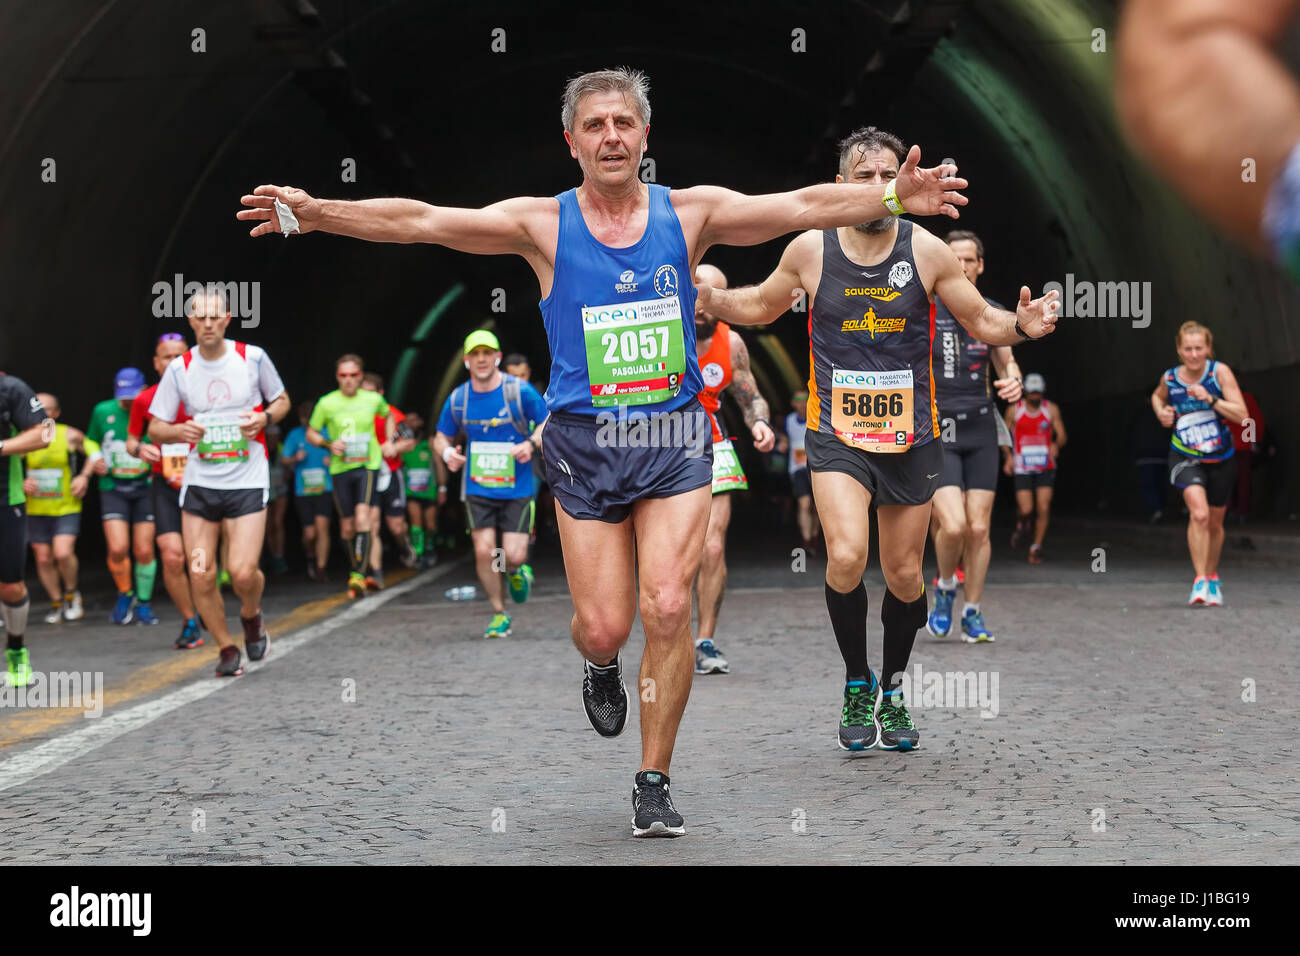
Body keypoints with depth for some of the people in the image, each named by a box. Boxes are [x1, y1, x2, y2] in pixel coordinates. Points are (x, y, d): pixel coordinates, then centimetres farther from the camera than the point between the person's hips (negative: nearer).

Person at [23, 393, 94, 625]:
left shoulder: (70, 436, -6)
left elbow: (94, 451, 12)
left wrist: (84, 476, 0)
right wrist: (21, 483, -10)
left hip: (66, 508, -2)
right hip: (36, 510, 2)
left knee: (63, 553, -19)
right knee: (43, 559, 4)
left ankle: (71, 593, 7)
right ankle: (56, 603, 23)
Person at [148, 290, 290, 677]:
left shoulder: (252, 357, -2)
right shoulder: (179, 369, 1)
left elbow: (282, 401, 13)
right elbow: (155, 427, 7)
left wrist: (264, 417, -9)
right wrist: (179, 431, -16)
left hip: (247, 481, -2)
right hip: (199, 482, 2)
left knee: (242, 572, -14)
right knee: (201, 575, -2)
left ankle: (251, 616, 21)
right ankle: (226, 649, 18)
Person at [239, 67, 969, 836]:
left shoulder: (689, 213, 2)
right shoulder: (543, 223, -1)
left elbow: (802, 207, -4)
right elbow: (421, 222, -9)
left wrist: (894, 197, -18)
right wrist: (312, 213, -20)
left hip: (675, 437, 0)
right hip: (585, 444, 0)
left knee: (668, 608, -10)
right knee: (603, 627, 0)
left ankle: (654, 782, 7)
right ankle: (601, 667, 41)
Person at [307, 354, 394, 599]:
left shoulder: (373, 399, 0)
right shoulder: (327, 403, -3)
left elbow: (388, 415, 23)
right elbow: (311, 433, 8)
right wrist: (329, 444, -10)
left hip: (368, 464, -1)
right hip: (340, 468, 1)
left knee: (363, 516, -20)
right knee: (347, 525, 7)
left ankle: (358, 575, -24)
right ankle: (357, 569, 27)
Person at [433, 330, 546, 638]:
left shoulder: (519, 391, -7)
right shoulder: (457, 399, 2)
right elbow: (441, 438, 14)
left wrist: (531, 444, -18)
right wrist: (447, 453, -9)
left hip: (517, 489, -2)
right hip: (478, 489, 2)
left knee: (513, 555, -9)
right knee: (484, 551, -8)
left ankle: (516, 571, 30)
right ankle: (499, 615, 9)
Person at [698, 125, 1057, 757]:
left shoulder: (927, 251, -5)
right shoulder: (810, 250, -4)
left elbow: (981, 322, 5)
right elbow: (758, 307, 13)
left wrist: (1021, 325, -16)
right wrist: (707, 296, -5)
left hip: (910, 435, 1)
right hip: (836, 432, -1)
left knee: (903, 574, 9)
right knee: (846, 557, -21)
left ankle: (893, 691, 33)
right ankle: (855, 682, 4)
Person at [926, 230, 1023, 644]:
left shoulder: (992, 314, 6)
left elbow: (1007, 363, 17)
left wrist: (1012, 381, -5)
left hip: (980, 430, 4)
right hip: (936, 433, -3)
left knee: (979, 529, 2)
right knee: (953, 526, -17)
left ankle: (973, 612, 17)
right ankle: (945, 588, 13)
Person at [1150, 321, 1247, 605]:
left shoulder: (1220, 372, -13)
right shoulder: (1169, 378, -7)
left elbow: (1241, 415, -18)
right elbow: (1157, 396, 19)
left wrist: (1209, 399, -28)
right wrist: (1161, 412, -2)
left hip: (1220, 460, 1)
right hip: (1185, 459, -1)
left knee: (1215, 523, 16)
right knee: (1199, 513, -26)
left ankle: (1213, 578, 41)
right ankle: (1200, 581, -20)